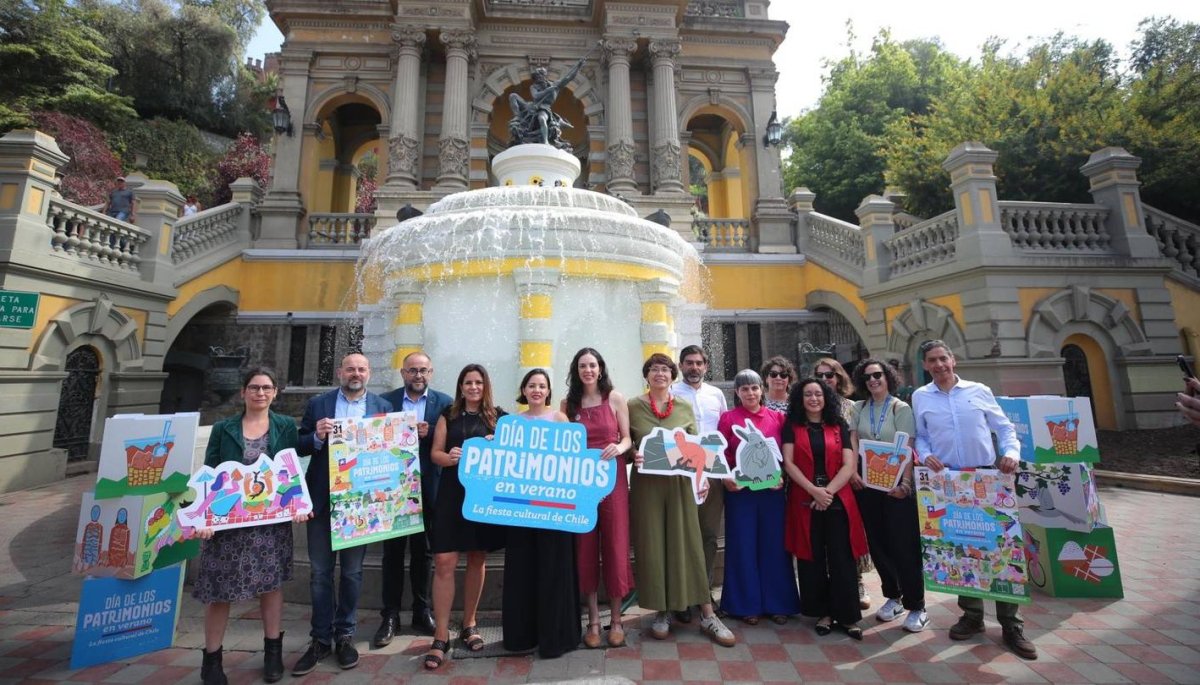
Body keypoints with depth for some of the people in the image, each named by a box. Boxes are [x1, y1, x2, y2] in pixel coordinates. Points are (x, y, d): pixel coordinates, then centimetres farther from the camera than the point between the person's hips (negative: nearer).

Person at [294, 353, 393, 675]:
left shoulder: (383, 406, 1)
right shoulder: (317, 404, 3)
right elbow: (300, 447, 2)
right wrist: (317, 436, -18)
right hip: (323, 499, 1)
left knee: (352, 572, 12)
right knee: (320, 572, 11)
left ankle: (345, 636, 29)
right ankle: (320, 639, 28)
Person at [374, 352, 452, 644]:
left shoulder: (444, 402, 1)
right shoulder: (385, 401, 2)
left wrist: (428, 434, -19)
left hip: (428, 488, 0)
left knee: (424, 551, 12)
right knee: (392, 551, 10)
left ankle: (423, 612, 29)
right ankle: (390, 615, 25)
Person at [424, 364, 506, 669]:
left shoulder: (498, 416, 4)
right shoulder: (448, 415, 6)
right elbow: (435, 452, 3)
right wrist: (450, 458, -18)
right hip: (451, 493, 0)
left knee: (477, 560, 12)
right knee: (444, 562, -3)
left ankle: (469, 625, 30)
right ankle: (441, 636, 10)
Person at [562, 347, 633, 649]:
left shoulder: (615, 398, 1)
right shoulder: (567, 403, 7)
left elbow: (627, 437, 3)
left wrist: (618, 448, -17)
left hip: (612, 478, -1)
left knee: (615, 546, 3)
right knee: (585, 548, 7)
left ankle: (616, 619, 21)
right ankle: (593, 619, 23)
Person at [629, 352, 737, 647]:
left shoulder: (685, 407, 6)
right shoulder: (633, 407, 0)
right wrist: (633, 455, -17)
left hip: (679, 483, 1)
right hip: (646, 484, -1)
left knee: (689, 545, 5)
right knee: (652, 546, 7)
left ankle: (707, 615, 17)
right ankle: (662, 611, 25)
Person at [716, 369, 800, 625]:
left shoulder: (778, 417, 4)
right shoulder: (728, 418, 0)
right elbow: (721, 455, 0)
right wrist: (725, 478, -14)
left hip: (772, 489, 2)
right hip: (740, 491, -1)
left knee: (774, 545, 9)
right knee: (743, 546, 7)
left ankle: (777, 603, 26)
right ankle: (748, 604, 22)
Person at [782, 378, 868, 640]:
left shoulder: (839, 427, 9)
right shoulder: (792, 427, 5)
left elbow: (849, 465, 0)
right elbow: (788, 463, -4)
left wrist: (828, 491, -12)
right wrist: (814, 490, -15)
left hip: (838, 500, 1)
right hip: (804, 500, 0)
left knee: (841, 559, 2)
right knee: (812, 558, 6)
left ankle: (847, 615, 15)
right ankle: (822, 613, 20)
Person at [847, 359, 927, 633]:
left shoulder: (901, 408, -3)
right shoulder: (859, 408, 8)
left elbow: (907, 449, -9)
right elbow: (853, 442, 2)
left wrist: (905, 482, -18)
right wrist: (852, 471, -10)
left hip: (896, 484, -3)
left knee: (904, 544, 1)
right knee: (877, 543, 10)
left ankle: (916, 606, 15)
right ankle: (893, 596, 28)